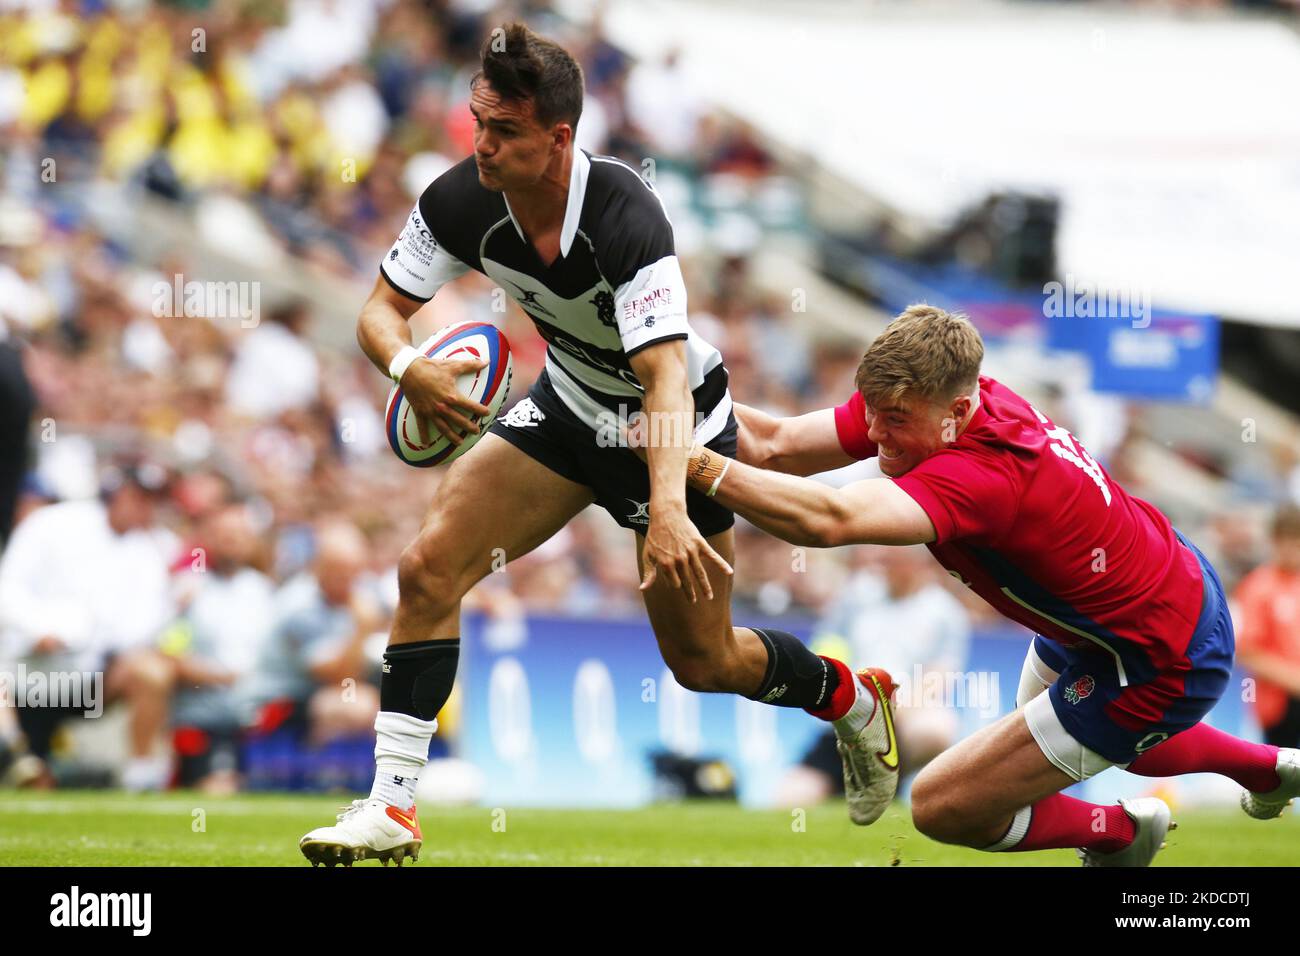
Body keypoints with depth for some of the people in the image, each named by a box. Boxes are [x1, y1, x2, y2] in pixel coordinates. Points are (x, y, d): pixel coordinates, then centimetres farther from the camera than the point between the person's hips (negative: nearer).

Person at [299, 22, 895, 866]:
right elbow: (384, 307, -11)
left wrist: (669, 505, -58)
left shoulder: (624, 217, -36)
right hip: (569, 407, 5)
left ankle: (854, 700, 36)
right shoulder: (463, 203, -20)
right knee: (429, 568, -12)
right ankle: (393, 807, -7)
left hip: (678, 424, -5)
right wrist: (408, 367, -36)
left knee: (701, 661, 5)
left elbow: (664, 376, -43)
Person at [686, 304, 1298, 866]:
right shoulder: (923, 402, -15)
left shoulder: (984, 473, -40)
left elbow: (829, 521, -56)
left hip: (1158, 668, -9)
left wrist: (697, 465, -59)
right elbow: (780, 443, -15)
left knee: (941, 806, -5)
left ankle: (1121, 832, 22)